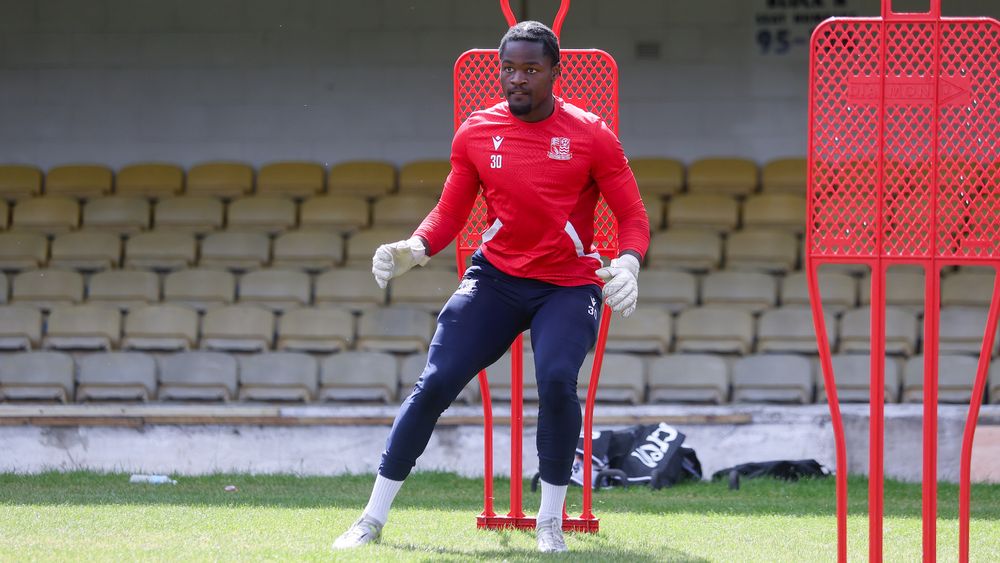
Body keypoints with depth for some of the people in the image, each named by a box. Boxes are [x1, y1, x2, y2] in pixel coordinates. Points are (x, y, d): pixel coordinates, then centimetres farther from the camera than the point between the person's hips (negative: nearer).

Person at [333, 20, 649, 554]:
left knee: (556, 381, -28)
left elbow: (633, 216, -4)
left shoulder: (591, 136, -5)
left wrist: (628, 263, -24)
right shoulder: (475, 134, 2)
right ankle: (372, 520, 0)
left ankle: (550, 522, -8)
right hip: (495, 277, 2)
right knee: (434, 384, -10)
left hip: (569, 287, -2)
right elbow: (450, 211, 10)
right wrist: (414, 248, -11)